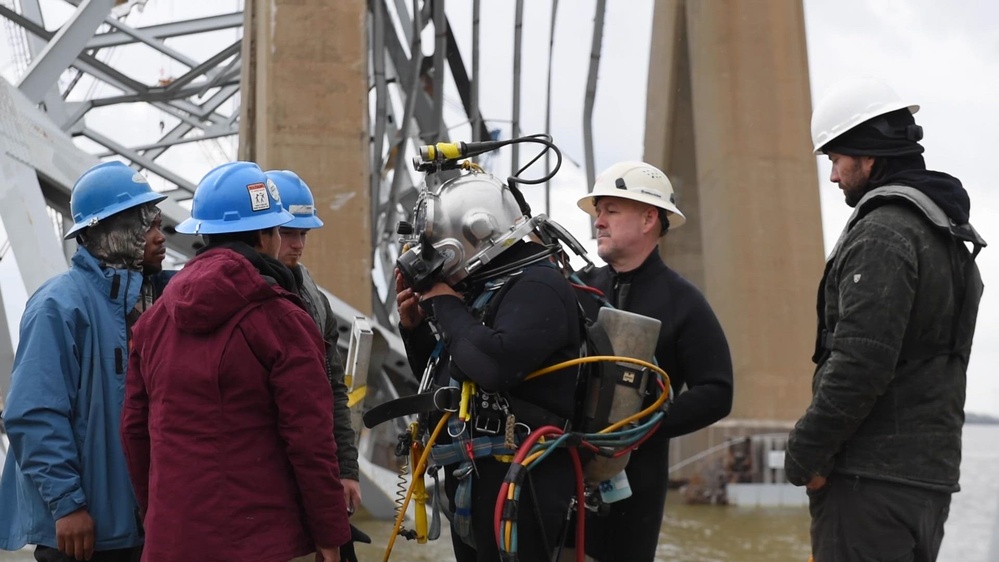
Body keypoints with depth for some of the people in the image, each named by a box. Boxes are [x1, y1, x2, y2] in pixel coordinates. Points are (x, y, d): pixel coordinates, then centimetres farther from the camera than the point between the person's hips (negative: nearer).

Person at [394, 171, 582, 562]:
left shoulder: (536, 286, -14)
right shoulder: (477, 287, 14)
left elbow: (493, 364, -31)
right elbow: (440, 377, 24)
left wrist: (446, 306, -15)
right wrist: (415, 326, 6)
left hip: (517, 487, -9)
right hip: (469, 482, 9)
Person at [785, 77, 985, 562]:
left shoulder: (882, 234, -13)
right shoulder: (948, 237, 18)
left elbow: (860, 362, -22)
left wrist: (805, 454, -14)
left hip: (873, 478, -10)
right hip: (931, 470, 10)